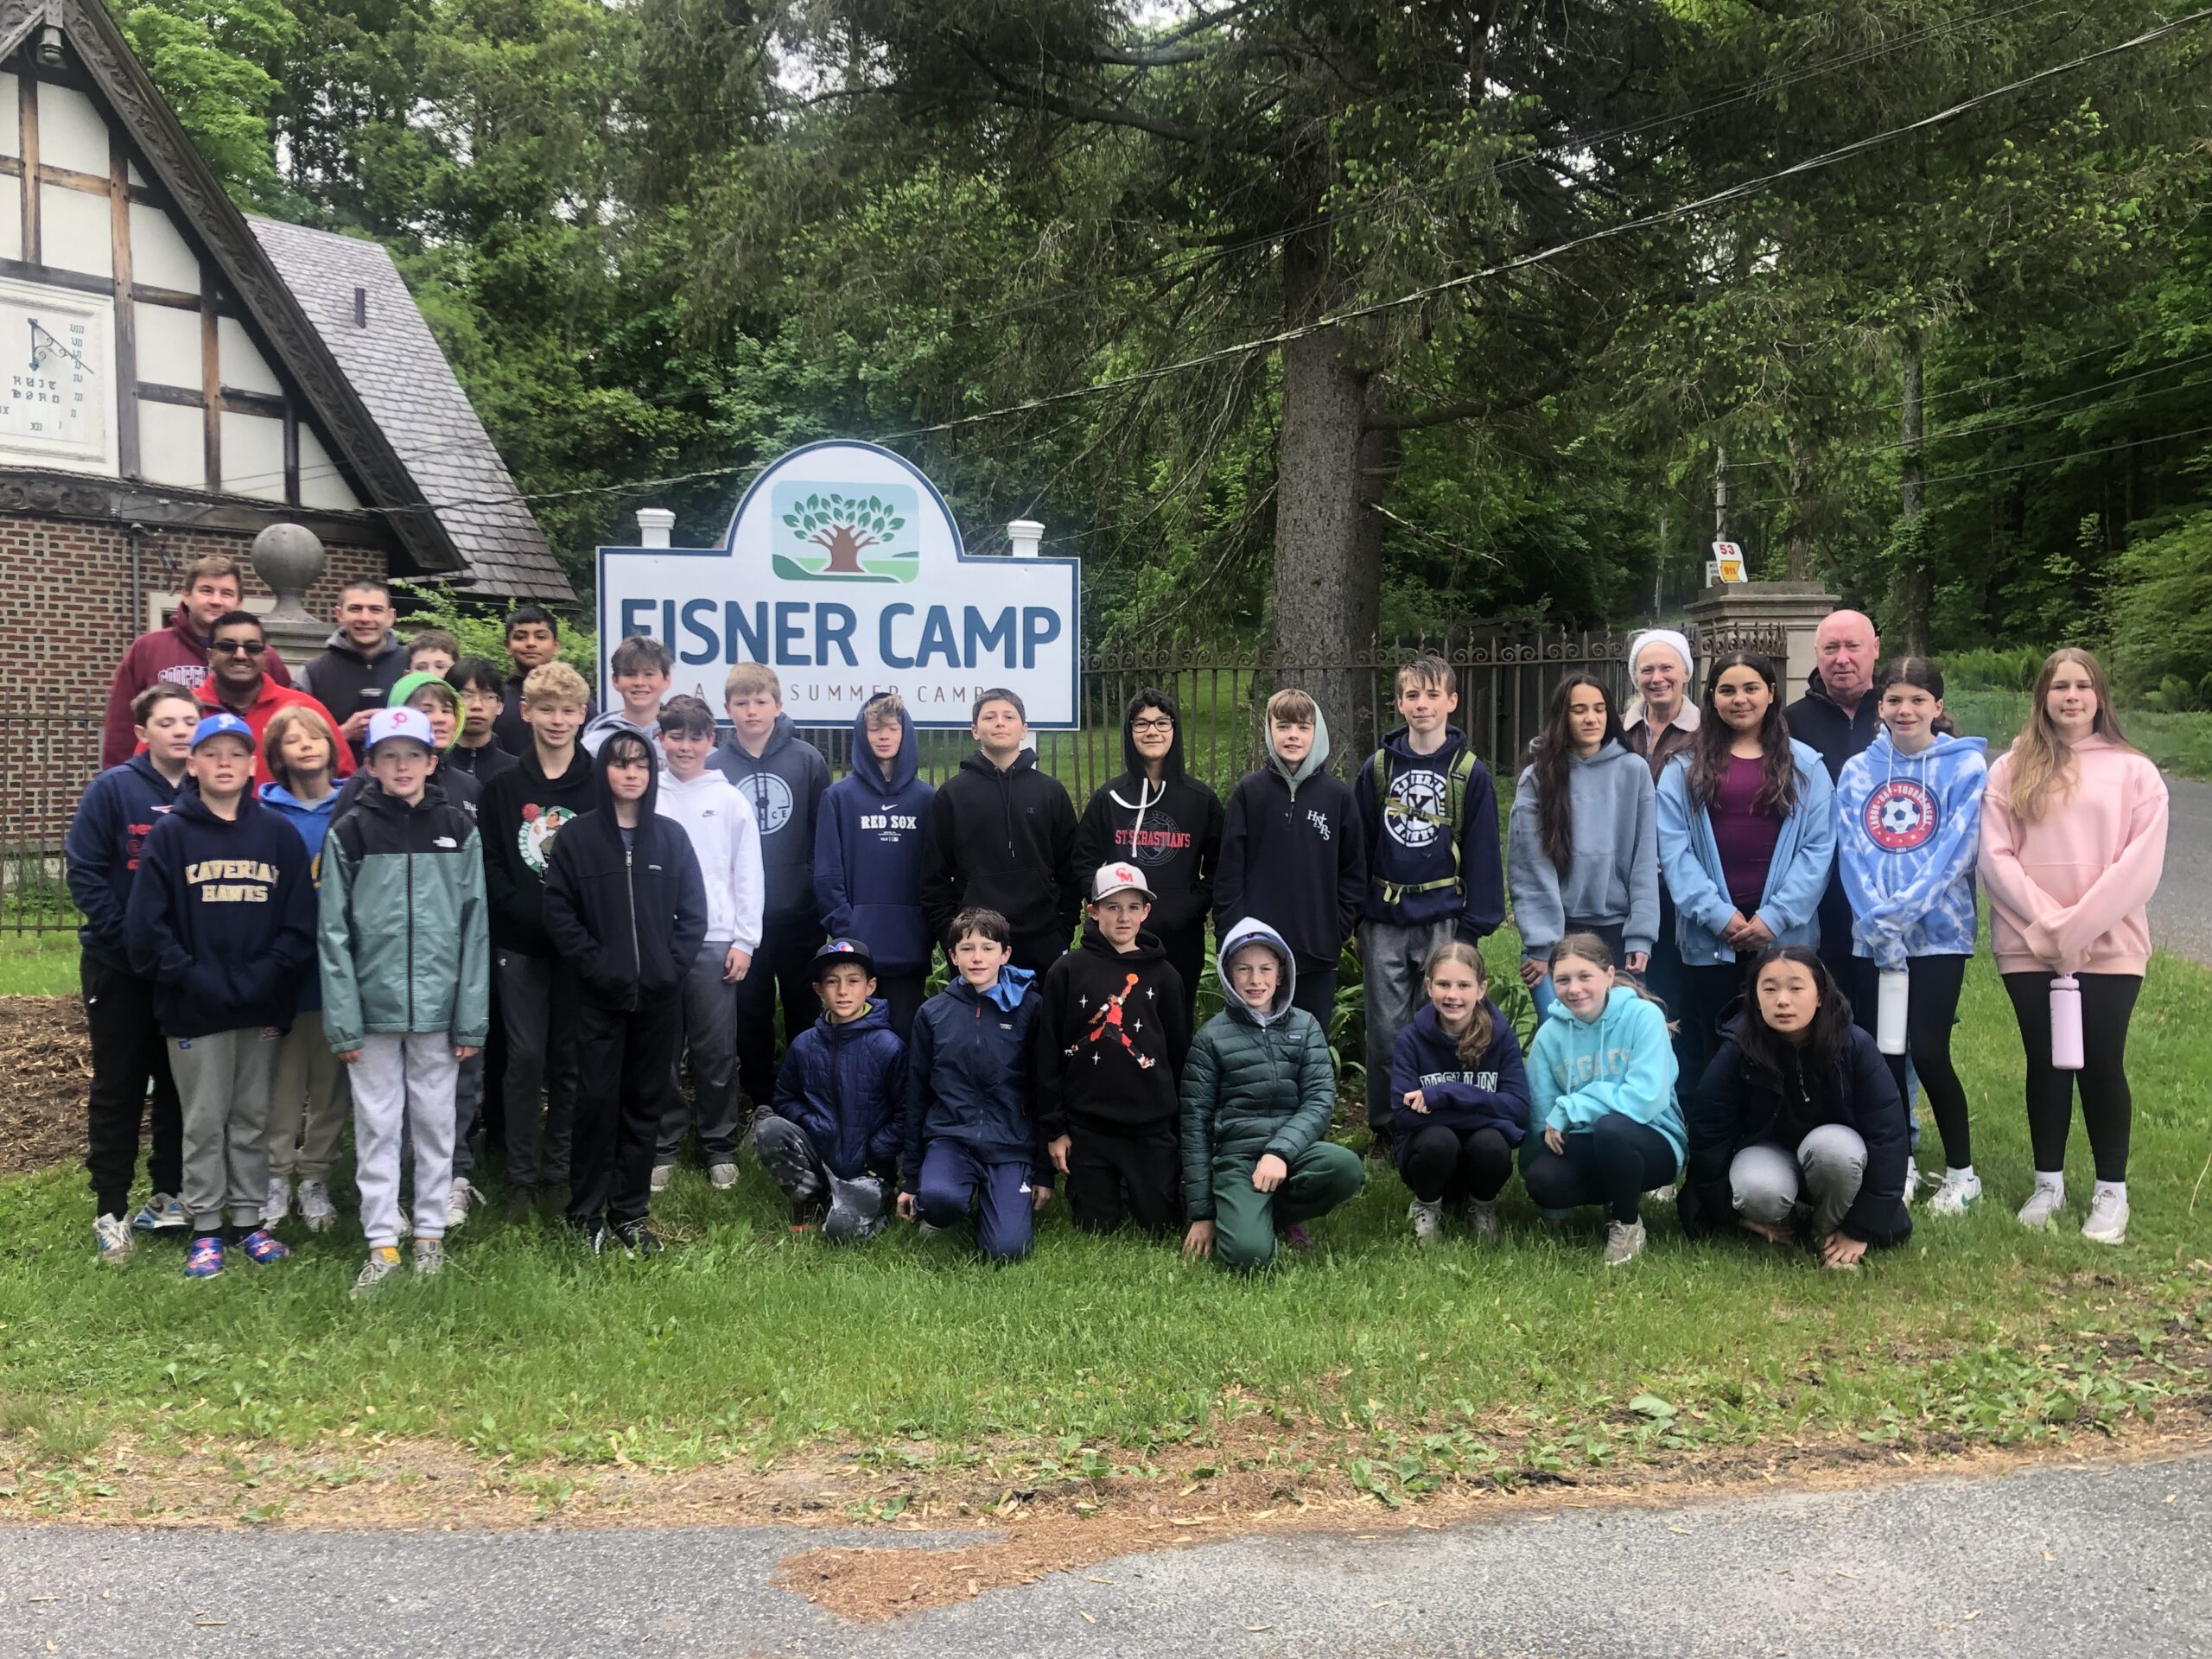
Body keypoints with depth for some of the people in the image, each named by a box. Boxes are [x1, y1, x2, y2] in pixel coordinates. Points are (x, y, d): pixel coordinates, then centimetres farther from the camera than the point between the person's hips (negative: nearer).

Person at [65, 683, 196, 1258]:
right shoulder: (113, 789, -8)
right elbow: (83, 871, -9)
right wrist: (124, 937, -14)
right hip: (121, 968, -2)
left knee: (182, 1084, 10)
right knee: (118, 1089, 5)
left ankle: (172, 1193, 24)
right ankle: (110, 1209, 13)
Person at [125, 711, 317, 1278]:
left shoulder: (279, 834, 4)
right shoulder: (169, 834, -1)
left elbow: (300, 921, 1)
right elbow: (146, 924, -6)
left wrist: (267, 977, -11)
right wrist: (192, 979, -14)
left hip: (262, 1009, 2)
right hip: (194, 1010, -2)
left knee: (253, 1119, 11)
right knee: (204, 1122, 5)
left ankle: (249, 1220, 22)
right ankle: (205, 1228, 15)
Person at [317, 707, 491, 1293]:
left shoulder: (459, 830, 2)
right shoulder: (349, 834, 1)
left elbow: (474, 926, 1)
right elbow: (334, 932, -1)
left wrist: (472, 1019, -3)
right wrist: (342, 1021, -8)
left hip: (437, 1006, 1)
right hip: (373, 1006, 0)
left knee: (435, 1121, 9)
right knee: (376, 1124, 5)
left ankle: (430, 1233, 21)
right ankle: (382, 1243, 13)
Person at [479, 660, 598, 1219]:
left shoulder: (598, 787, 3)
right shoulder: (503, 788, 4)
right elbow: (490, 865, 0)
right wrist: (531, 913, -12)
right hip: (519, 946, 0)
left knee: (569, 1060, 6)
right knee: (525, 1057, -1)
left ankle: (558, 1172, 16)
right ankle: (521, 1177, 9)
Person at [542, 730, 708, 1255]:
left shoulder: (672, 837, 7)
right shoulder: (577, 837, 1)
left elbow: (693, 912, 6)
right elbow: (558, 911, -3)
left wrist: (673, 965, -6)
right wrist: (594, 963, -11)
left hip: (659, 996, 2)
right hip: (600, 995, -2)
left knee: (646, 1102, 7)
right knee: (597, 1101, -1)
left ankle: (629, 1213, 16)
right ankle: (586, 1211, 11)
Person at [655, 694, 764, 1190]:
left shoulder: (730, 800, 6)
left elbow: (748, 874, 6)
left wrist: (744, 941, 0)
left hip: (715, 941, 0)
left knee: (717, 1052, 1)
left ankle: (720, 1147, 13)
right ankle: (663, 1145, 15)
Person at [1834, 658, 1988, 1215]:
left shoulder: (1965, 766, -1)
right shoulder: (1858, 770, 7)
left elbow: (1956, 849, -10)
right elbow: (1850, 850, 0)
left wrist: (1901, 910, -18)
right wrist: (1875, 918, -13)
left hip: (1938, 932, -3)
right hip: (1869, 936, 3)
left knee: (1928, 1052, -6)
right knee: (1882, 1053, 7)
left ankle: (1961, 1171, 11)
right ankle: (1897, 1167, 21)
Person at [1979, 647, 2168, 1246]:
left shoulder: (2134, 771, 2)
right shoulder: (2010, 770, 5)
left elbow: (2141, 862, -6)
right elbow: (1995, 855, -2)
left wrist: (2078, 926, -14)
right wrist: (2047, 923, -12)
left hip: (2109, 946, -1)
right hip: (2029, 947, 1)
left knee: (2101, 1065, 3)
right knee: (2045, 1064, 8)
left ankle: (2111, 1191, 16)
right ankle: (2048, 1184, 21)